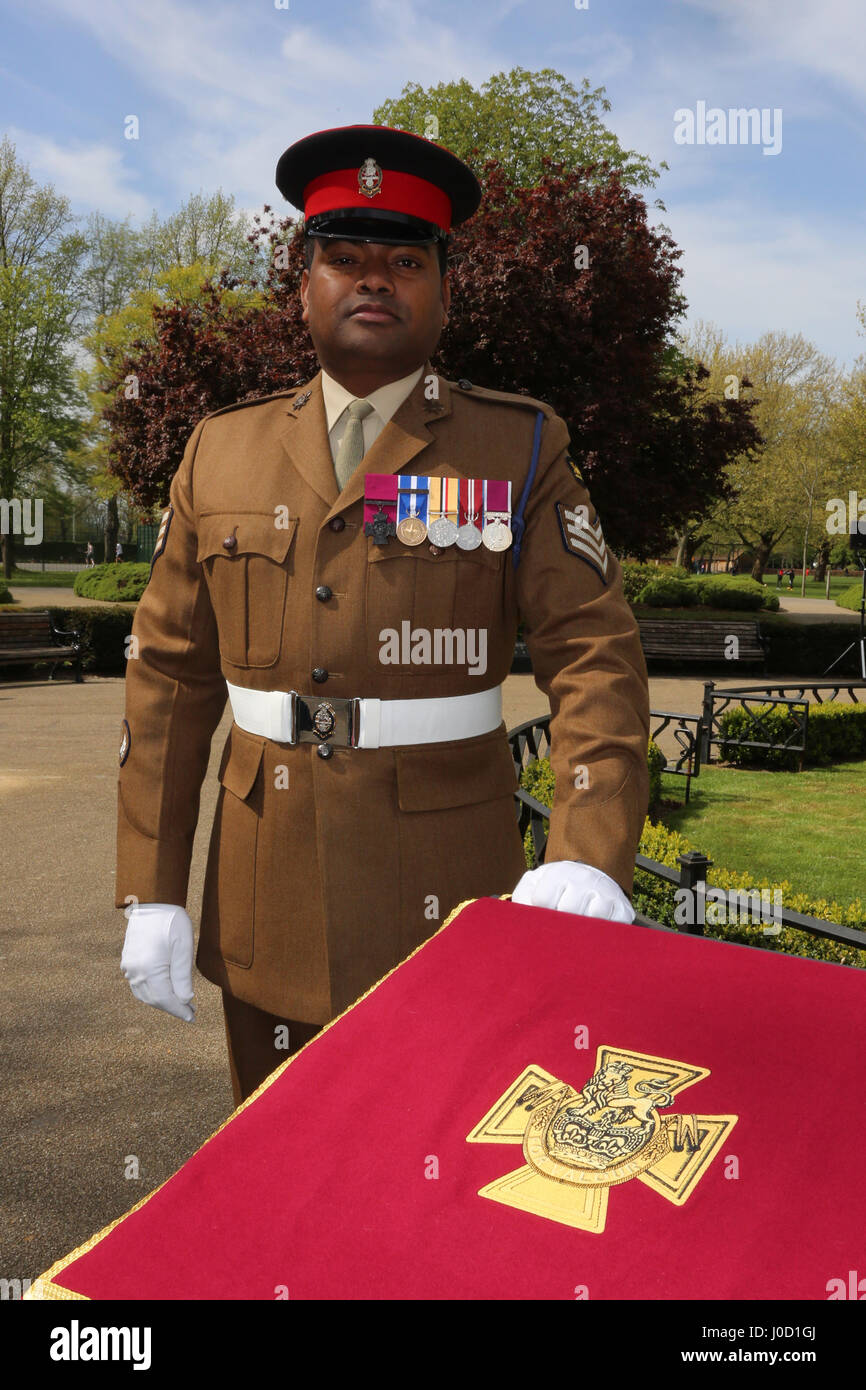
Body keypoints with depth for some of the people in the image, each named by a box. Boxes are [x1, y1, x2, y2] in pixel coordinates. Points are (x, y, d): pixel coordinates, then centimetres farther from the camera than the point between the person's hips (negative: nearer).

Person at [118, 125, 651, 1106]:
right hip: (264, 917, 3)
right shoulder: (222, 451, 6)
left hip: (449, 913, -2)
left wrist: (588, 860, -23)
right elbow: (169, 677, 6)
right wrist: (151, 893, 3)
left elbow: (594, 656, -8)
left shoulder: (520, 448, 0)